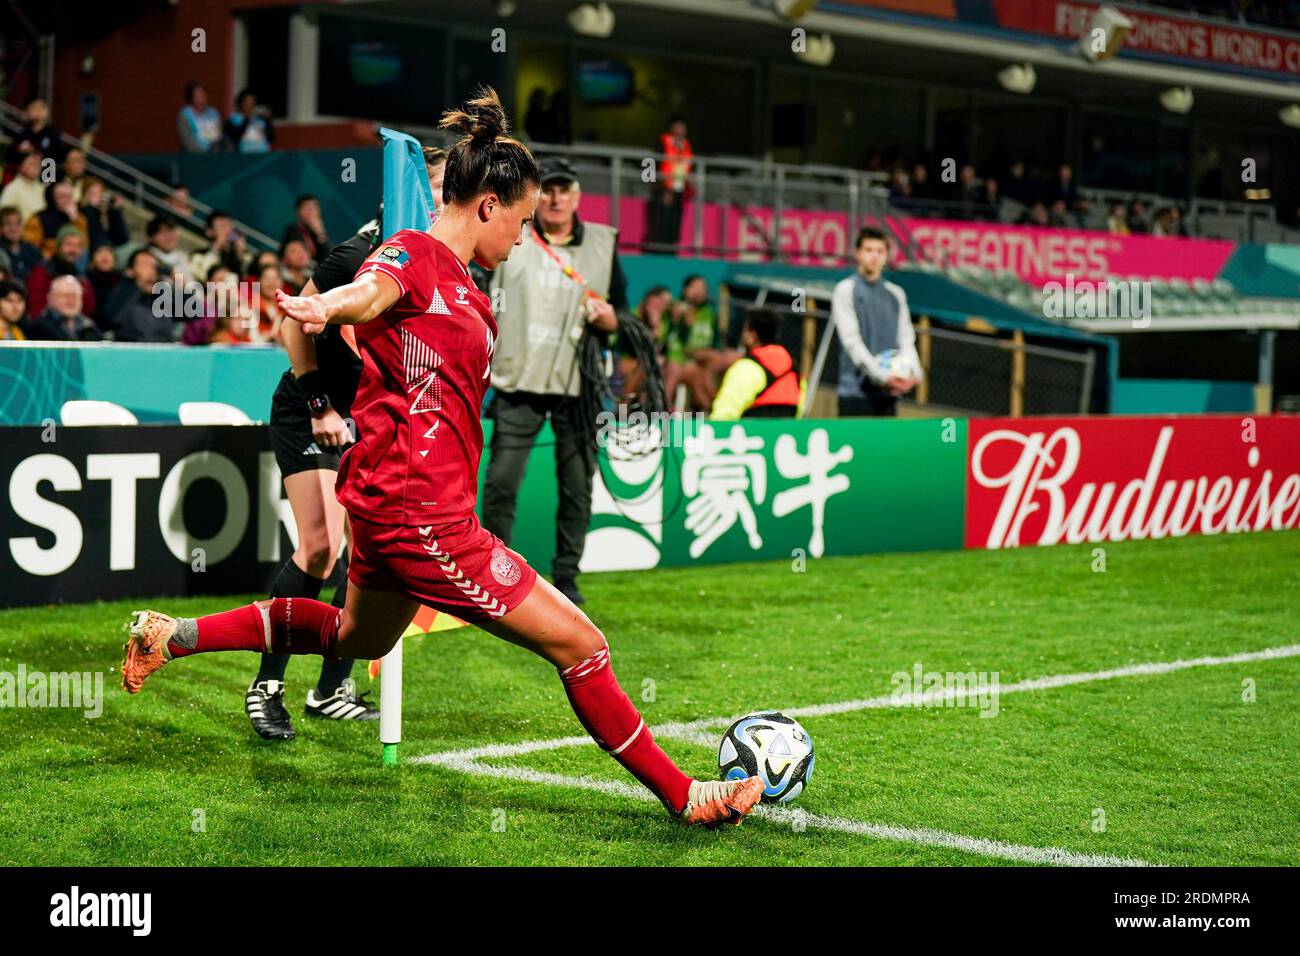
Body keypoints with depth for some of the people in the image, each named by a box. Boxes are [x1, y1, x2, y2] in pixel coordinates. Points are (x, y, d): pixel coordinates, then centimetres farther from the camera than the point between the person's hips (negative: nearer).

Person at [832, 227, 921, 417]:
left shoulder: (896, 294, 15)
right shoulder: (845, 290, 1)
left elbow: (906, 339, 12)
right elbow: (851, 340, -9)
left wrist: (913, 373, -9)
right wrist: (882, 376, -18)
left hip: (888, 393, 4)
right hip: (856, 389, -4)